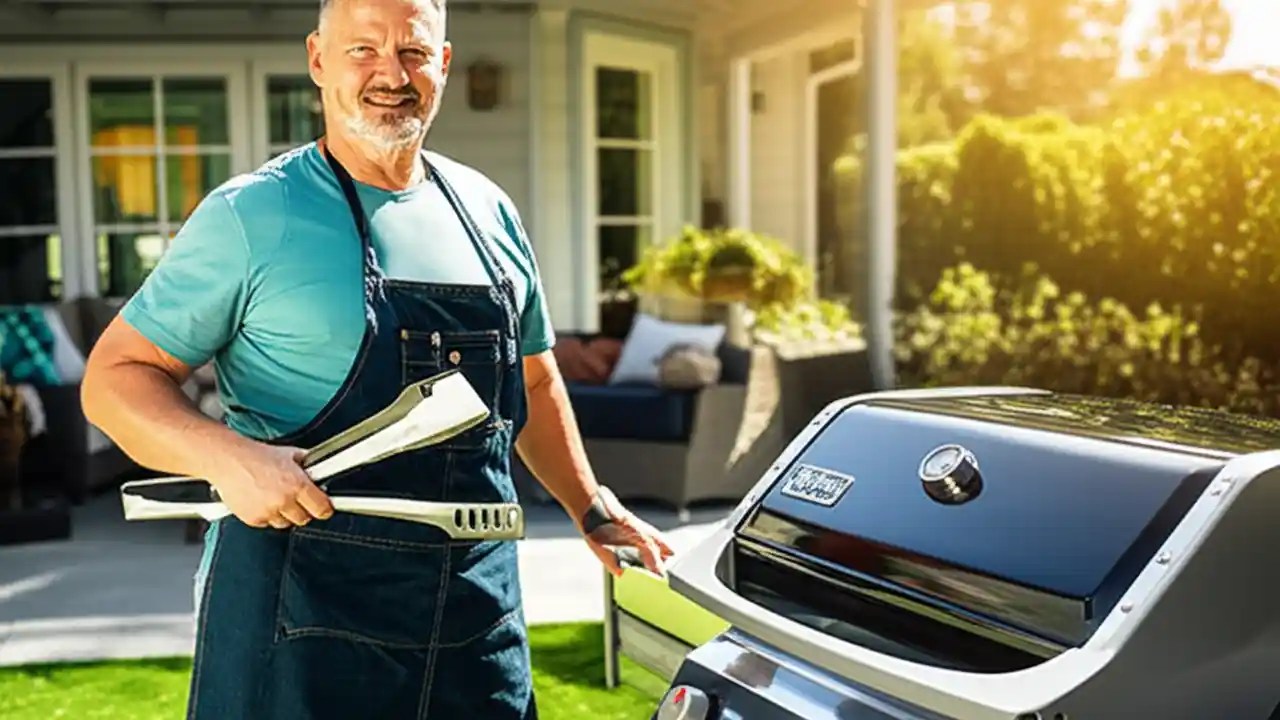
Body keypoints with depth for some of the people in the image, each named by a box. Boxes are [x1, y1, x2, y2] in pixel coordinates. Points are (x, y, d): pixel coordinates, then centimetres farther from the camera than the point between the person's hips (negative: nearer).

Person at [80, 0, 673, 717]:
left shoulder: (489, 212, 8)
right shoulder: (251, 216, -8)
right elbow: (115, 375, -5)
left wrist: (592, 511, 14)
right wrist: (228, 457, -23)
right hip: (300, 609, -4)